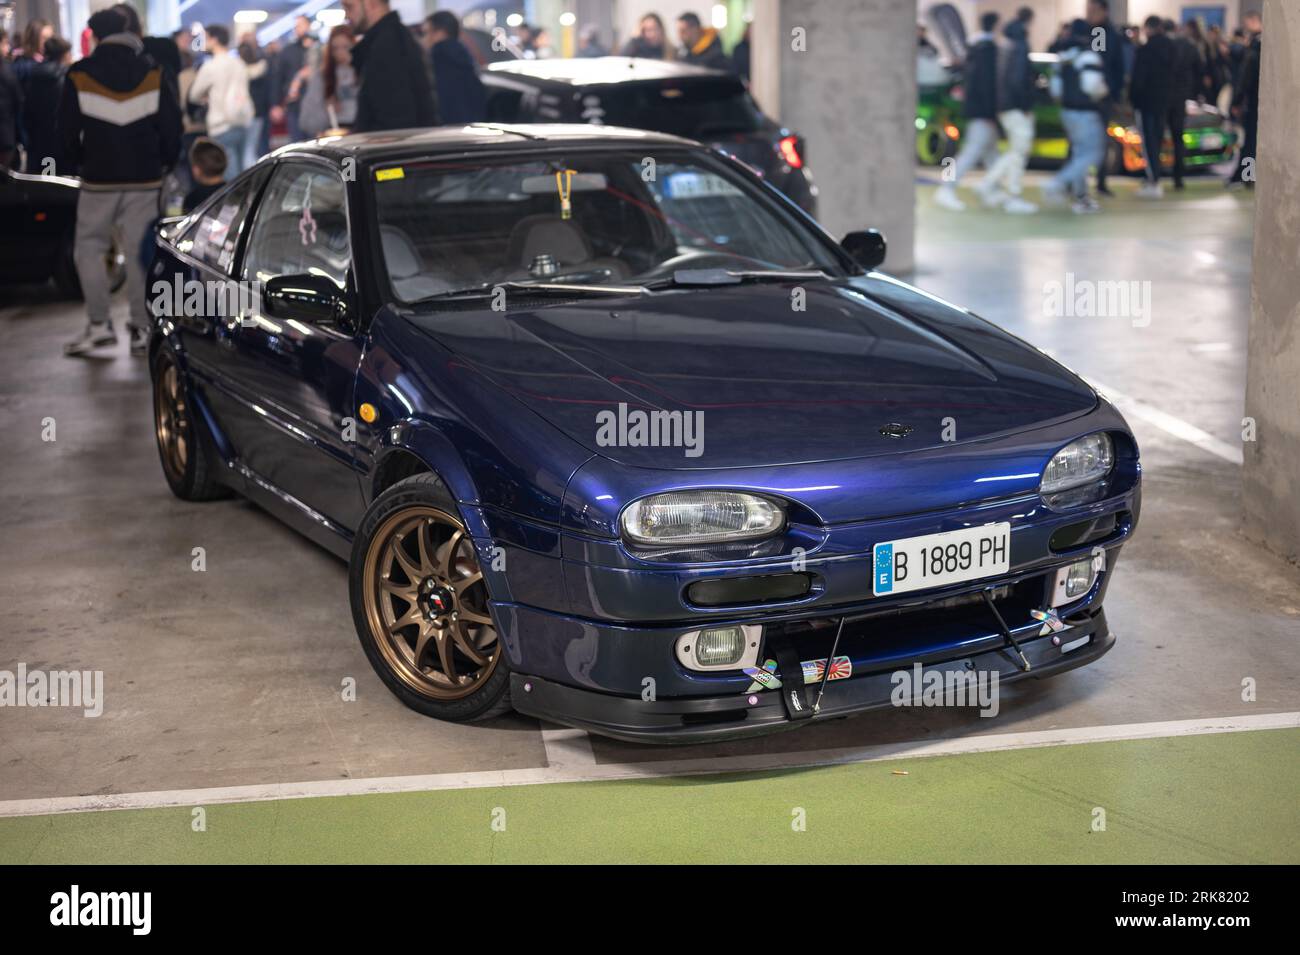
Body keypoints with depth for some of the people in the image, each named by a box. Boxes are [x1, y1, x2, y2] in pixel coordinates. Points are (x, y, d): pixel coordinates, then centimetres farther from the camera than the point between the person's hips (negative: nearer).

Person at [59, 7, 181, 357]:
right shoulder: (152, 72, 1)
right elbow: (171, 125, 1)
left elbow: (67, 129, 1)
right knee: (139, 250, 4)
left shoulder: (79, 74, -3)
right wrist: (164, 161, 14)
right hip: (146, 177, 2)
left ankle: (99, 322, 1)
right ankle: (142, 328, 3)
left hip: (98, 177, -1)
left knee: (89, 247, 10)